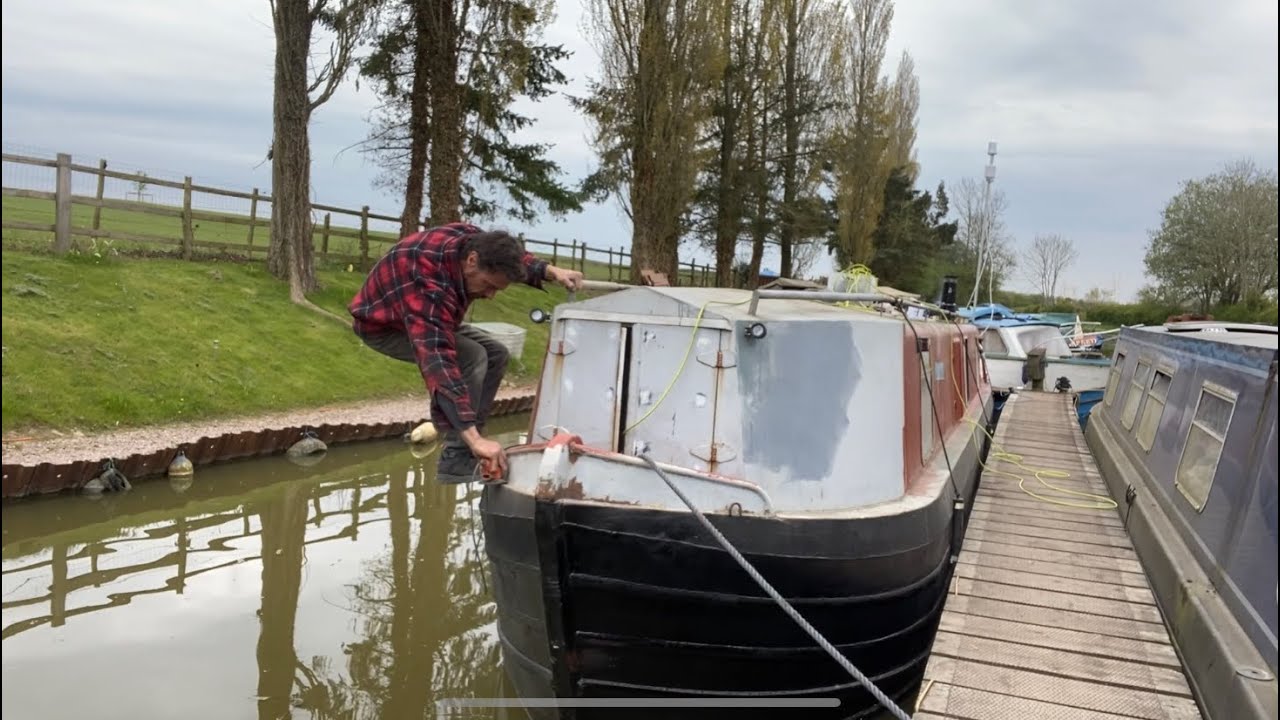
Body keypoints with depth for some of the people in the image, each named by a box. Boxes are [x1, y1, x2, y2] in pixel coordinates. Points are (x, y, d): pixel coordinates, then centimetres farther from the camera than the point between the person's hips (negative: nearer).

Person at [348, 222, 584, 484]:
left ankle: (468, 449, 4)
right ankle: (456, 465, -22)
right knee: (472, 358, -26)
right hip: (383, 323, -9)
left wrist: (551, 271, -14)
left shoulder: (472, 239, -20)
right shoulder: (429, 285, -43)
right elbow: (438, 361, -50)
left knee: (495, 353, 0)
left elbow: (511, 256, 4)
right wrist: (475, 439, -55)